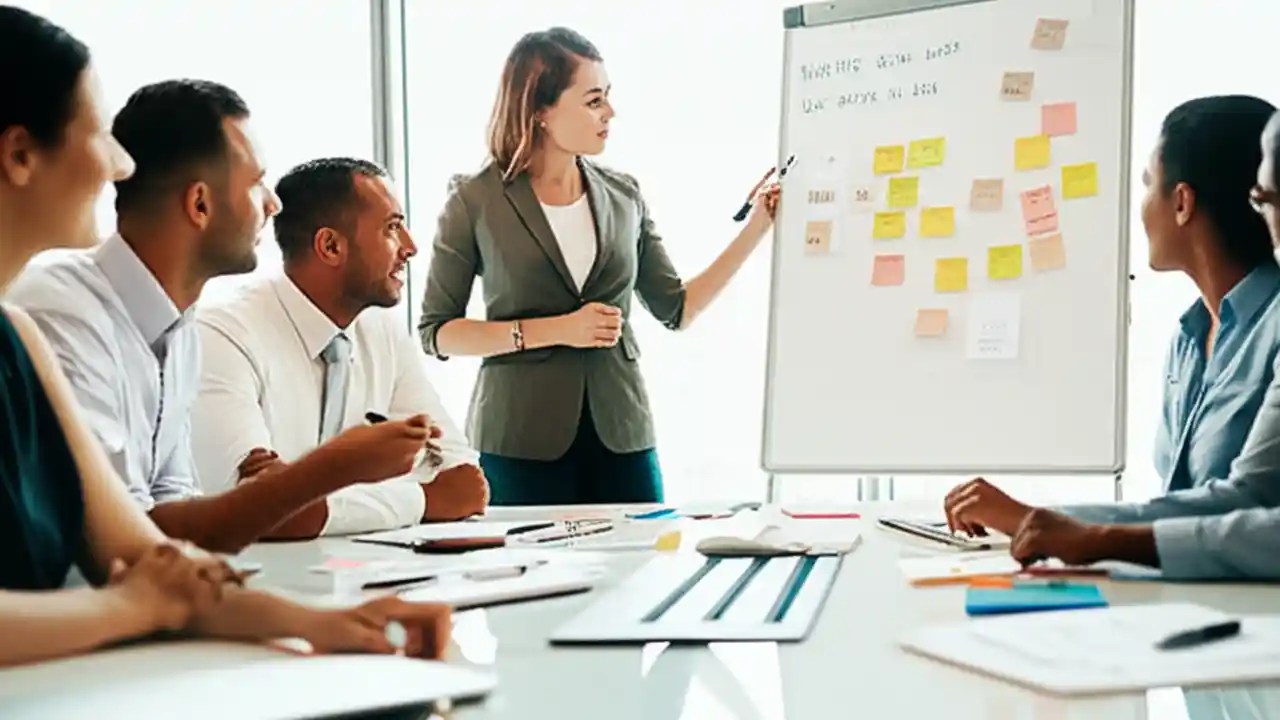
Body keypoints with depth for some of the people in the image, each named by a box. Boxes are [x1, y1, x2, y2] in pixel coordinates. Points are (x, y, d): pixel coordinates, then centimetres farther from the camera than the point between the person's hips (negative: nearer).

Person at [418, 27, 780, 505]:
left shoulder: (624, 196, 7)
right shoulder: (475, 203, -4)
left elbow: (677, 309, 12)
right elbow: (436, 332, -4)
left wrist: (757, 227, 5)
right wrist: (555, 329, -13)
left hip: (621, 435, 3)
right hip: (520, 443, -3)